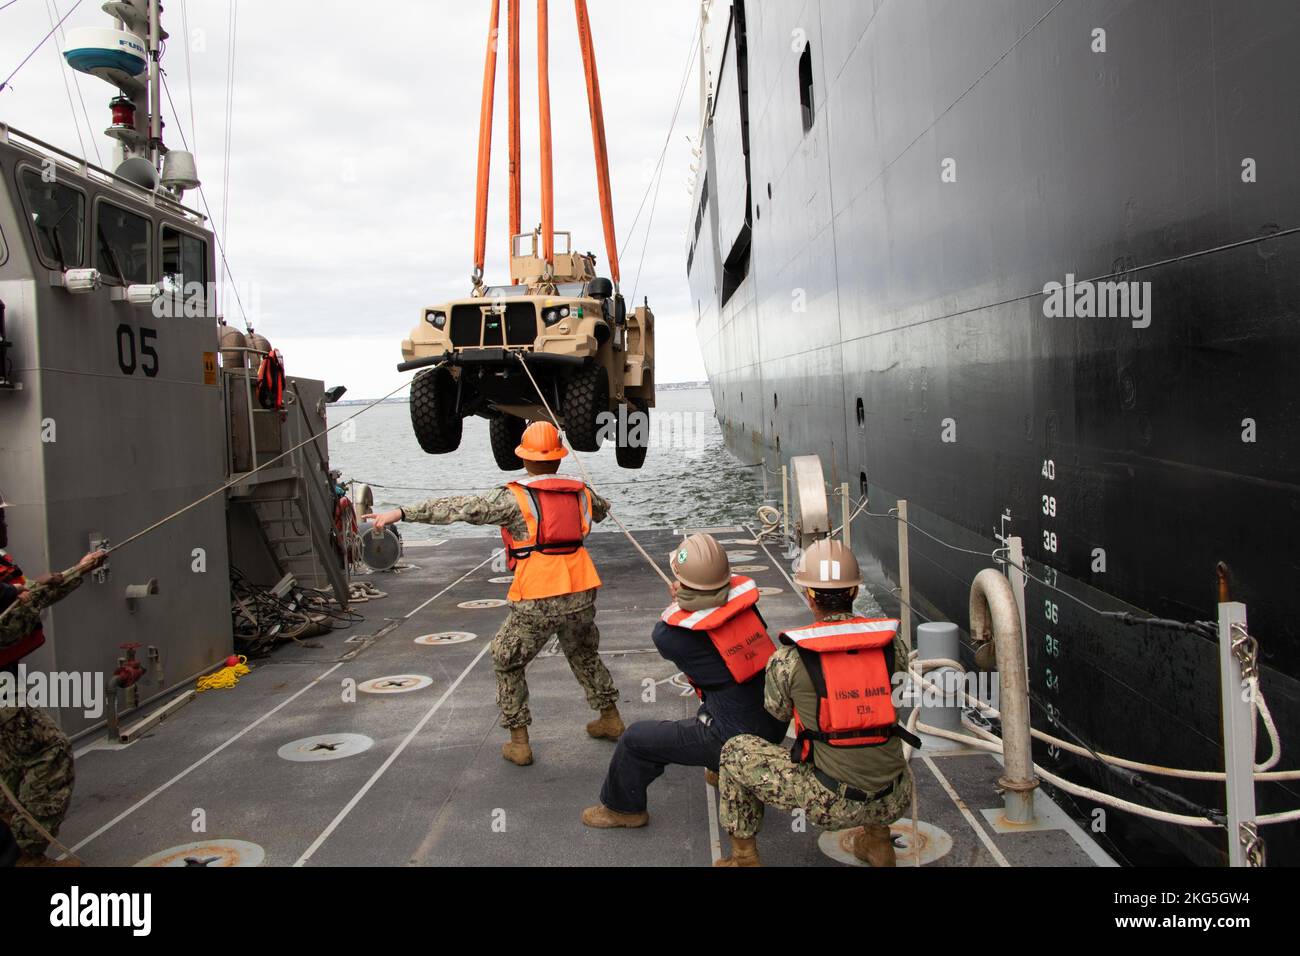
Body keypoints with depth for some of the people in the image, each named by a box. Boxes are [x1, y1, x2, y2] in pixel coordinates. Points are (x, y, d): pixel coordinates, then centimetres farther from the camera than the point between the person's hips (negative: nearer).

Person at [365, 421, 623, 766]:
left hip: (537, 603, -5)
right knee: (585, 656, 30)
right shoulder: (580, 492, 9)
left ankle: (519, 742, 16)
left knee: (507, 664, 17)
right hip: (581, 596, 5)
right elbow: (602, 508, 32)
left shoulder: (515, 497, -6)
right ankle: (610, 719, 40)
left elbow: (461, 507, -11)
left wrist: (401, 512, -11)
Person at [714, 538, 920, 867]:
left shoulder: (789, 659, -11)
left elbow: (778, 711, 8)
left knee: (735, 753, 15)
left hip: (833, 804, -4)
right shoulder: (892, 643, -3)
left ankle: (744, 858, 24)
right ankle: (878, 840, 31)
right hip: (894, 803, 4)